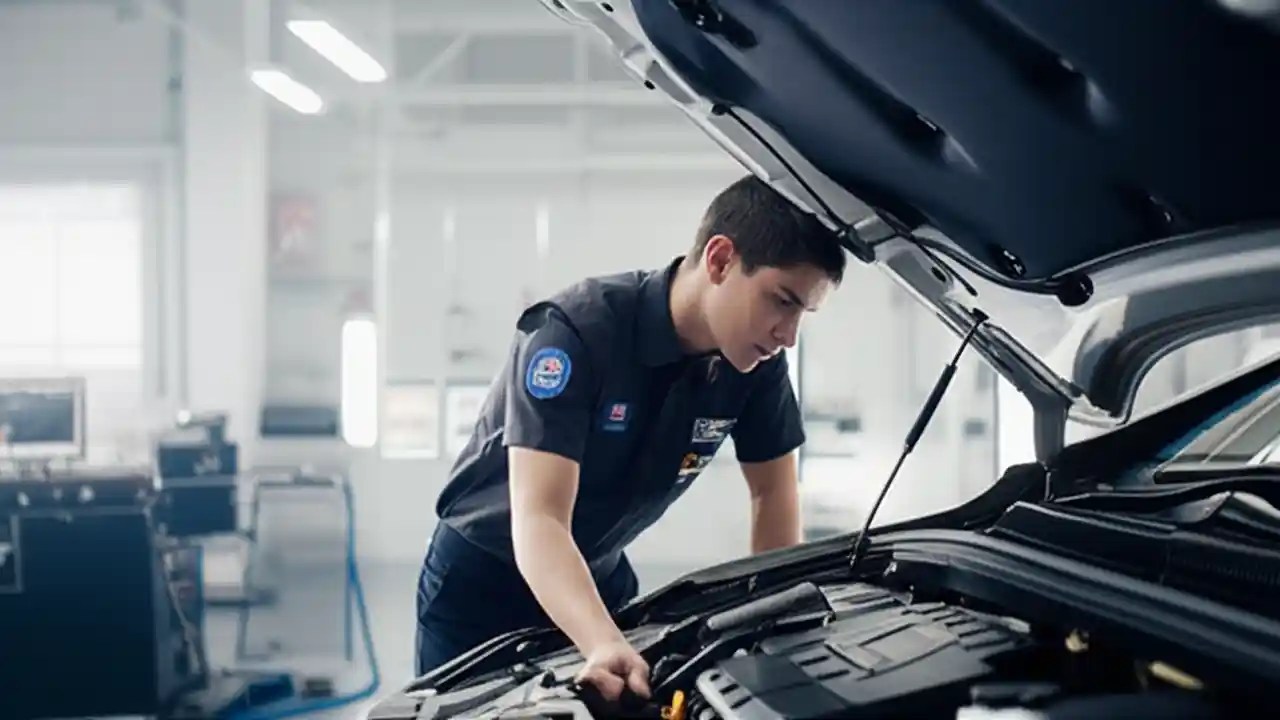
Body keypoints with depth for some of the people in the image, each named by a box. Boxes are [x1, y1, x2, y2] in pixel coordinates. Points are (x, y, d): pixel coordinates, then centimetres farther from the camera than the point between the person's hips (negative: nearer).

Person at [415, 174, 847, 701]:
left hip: (600, 577, 5)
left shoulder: (756, 360, -14)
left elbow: (773, 493, 1)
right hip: (479, 582, -5)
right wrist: (605, 647, -55)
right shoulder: (574, 334, -31)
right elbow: (539, 521, -39)